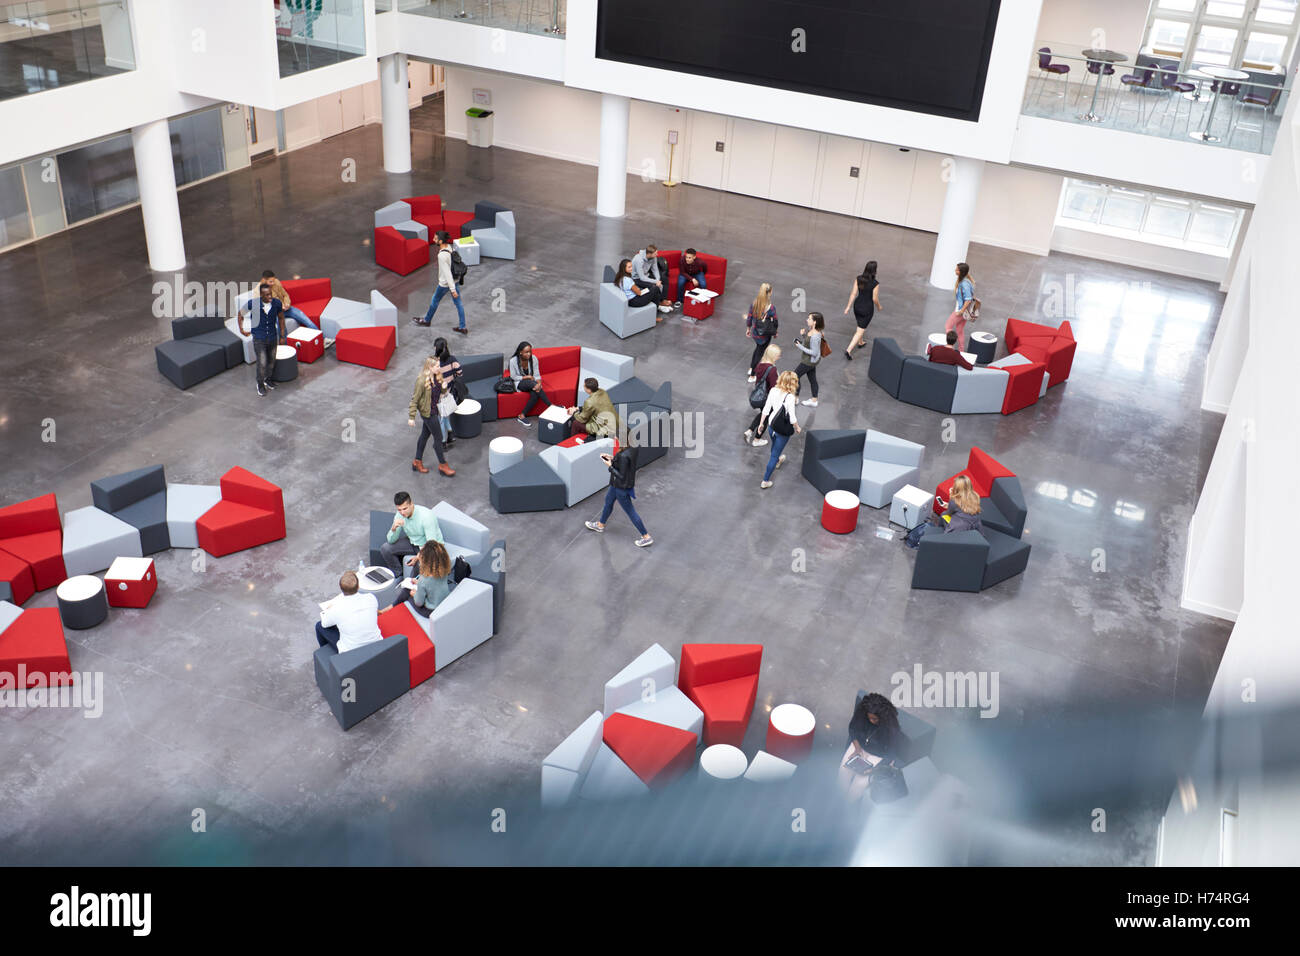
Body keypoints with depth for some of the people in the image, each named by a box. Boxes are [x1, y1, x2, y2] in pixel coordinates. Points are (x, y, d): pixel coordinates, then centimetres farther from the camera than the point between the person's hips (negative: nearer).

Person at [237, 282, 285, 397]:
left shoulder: (277, 303, -13)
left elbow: (281, 318, 6)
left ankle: (269, 380, 40)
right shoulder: (253, 304, -20)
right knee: (262, 363, -4)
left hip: (272, 338, 3)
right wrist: (241, 329, 4)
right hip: (259, 339, -3)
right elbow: (241, 313, 1)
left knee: (271, 361, 16)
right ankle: (260, 385, 18)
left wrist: (282, 336, 10)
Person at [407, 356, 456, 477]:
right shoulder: (421, 381, -27)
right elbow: (415, 399, -19)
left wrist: (444, 387, -5)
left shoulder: (437, 376, -5)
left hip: (434, 410, 8)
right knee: (438, 438, 2)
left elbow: (442, 391, 15)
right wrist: (411, 417, -15)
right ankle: (443, 465, 19)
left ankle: (417, 462, 36)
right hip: (427, 412, -8)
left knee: (425, 435, 20)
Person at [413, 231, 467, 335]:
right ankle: (463, 328, 21)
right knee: (458, 303, 12)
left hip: (445, 283, -7)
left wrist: (452, 290, -26)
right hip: (454, 280, 7)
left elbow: (447, 273, -29)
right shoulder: (448, 246, -5)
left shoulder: (442, 256, -31)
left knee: (435, 300, 18)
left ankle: (427, 320, 41)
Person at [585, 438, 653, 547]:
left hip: (621, 487, -10)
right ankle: (600, 525, 52)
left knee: (630, 512, 4)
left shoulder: (623, 456, -34)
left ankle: (647, 537, 16)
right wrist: (613, 458, 1)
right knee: (608, 500, 29)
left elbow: (621, 476, -27)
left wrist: (610, 466, -18)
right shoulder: (632, 449, -9)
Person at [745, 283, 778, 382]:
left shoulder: (754, 303, -13)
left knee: (758, 348, 32)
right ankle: (752, 376, 26)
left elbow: (749, 318, -1)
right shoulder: (771, 308, -27)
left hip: (754, 332, 5)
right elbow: (774, 323, -14)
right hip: (764, 336, -5)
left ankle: (751, 369, 46)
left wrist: (748, 329, 15)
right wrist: (775, 333, 5)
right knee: (759, 353, 15)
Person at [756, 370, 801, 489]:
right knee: (774, 454, 8)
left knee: (775, 446, 34)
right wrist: (797, 428, 0)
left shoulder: (773, 391, -10)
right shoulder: (790, 397, -26)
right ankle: (765, 481, 15)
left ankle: (778, 461, 65)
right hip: (783, 430, -6)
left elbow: (766, 409, -2)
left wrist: (761, 423, 10)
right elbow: (792, 418, -19)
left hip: (771, 424, 6)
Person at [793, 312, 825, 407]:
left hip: (810, 361, -9)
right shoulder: (810, 329, -5)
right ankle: (814, 400, 37)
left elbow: (814, 352, -29)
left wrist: (800, 347, -26)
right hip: (811, 360, 9)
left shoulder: (815, 336, -34)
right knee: (812, 379, 21)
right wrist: (802, 335, -10)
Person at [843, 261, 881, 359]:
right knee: (860, 331, 3)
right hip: (867, 309, -5)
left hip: (857, 306, 5)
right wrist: (879, 306, 6)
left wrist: (848, 307, -3)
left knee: (861, 326, 30)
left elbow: (853, 293, -8)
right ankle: (848, 350, -7)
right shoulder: (875, 284, -22)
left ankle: (860, 342, 52)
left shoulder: (858, 279, -10)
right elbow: (875, 299, -15)